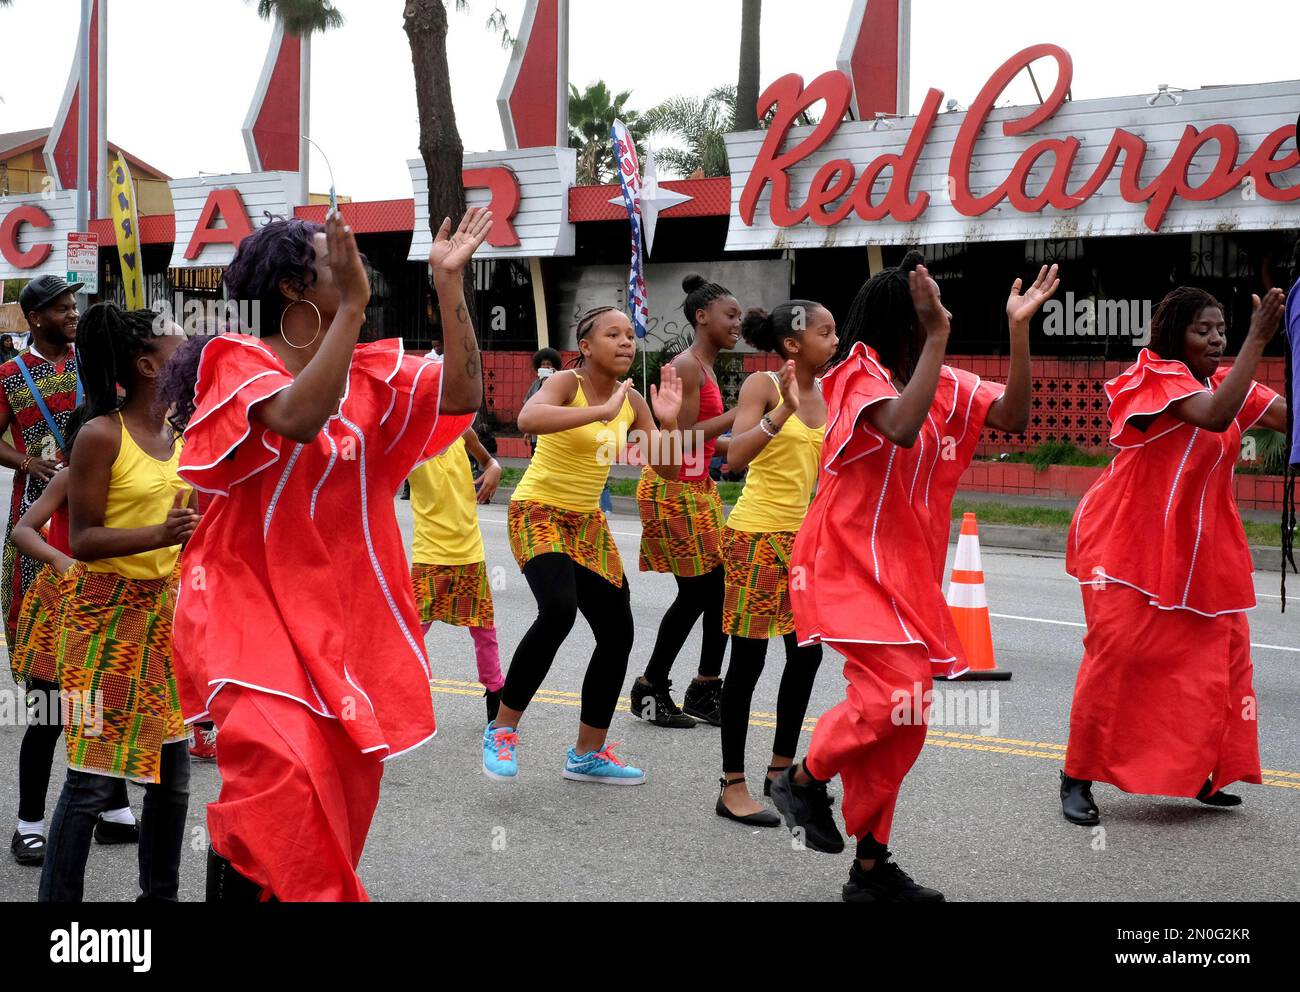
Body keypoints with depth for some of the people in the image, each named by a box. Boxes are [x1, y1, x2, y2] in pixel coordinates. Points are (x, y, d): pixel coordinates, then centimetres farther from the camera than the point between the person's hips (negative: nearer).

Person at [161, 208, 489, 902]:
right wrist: (352, 307, -28)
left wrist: (449, 283, -9)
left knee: (343, 780, 8)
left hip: (344, 607, 6)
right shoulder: (238, 361, -6)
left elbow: (461, 393, -5)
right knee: (279, 766, -26)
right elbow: (299, 418, -27)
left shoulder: (368, 371, 9)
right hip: (250, 603, -6)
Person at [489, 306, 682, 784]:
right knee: (558, 610, -31)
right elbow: (527, 418, -38)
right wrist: (602, 412, -42)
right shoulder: (566, 383, -15)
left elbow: (668, 469, 3)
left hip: (588, 521, 7)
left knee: (618, 634, 3)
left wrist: (669, 423, -15)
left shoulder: (632, 402, 3)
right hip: (538, 511, -7)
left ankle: (587, 754, 19)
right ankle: (502, 728, -14)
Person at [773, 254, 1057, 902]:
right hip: (851, 563, -7)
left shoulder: (944, 384, 9)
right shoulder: (861, 374, -11)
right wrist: (937, 336, -29)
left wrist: (1019, 328, -8)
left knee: (899, 719, 7)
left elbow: (1013, 416, -1)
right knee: (899, 687, -24)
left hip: (908, 572, 7)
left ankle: (871, 868, 15)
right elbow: (902, 428, -30)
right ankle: (803, 781, 1)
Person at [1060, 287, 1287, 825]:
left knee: (1220, 654, 5)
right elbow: (1215, 417, -32)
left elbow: (1287, 414, -3)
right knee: (1115, 654, -11)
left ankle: (1199, 775, 18)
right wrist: (1257, 339, -33)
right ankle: (1078, 779, 1)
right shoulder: (1157, 377, -13)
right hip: (1127, 543, -7)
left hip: (1198, 549, 8)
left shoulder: (1226, 383, 9)